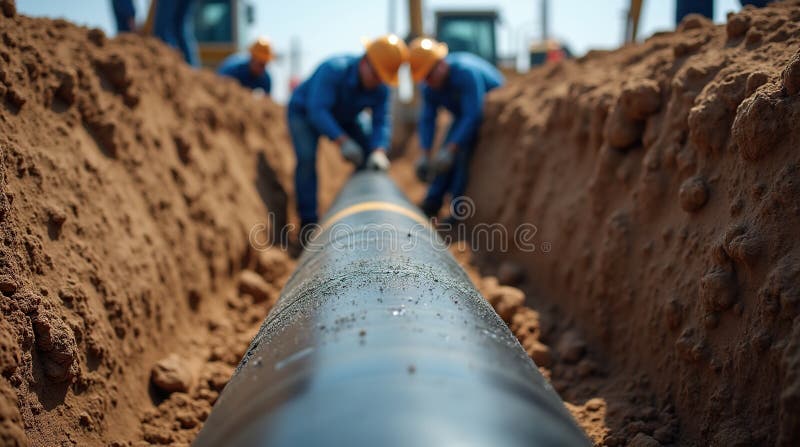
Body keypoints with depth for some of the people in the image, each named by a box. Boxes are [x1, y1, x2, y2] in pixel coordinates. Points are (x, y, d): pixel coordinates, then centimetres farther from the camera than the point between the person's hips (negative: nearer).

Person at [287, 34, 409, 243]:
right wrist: (343, 141, -52)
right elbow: (317, 110, -43)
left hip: (342, 117, 6)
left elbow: (381, 123, -24)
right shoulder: (334, 69, -37)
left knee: (371, 158, -4)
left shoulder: (380, 89, -19)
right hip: (303, 111, -5)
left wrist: (378, 152, -43)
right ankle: (308, 222, -22)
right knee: (306, 157, -27)